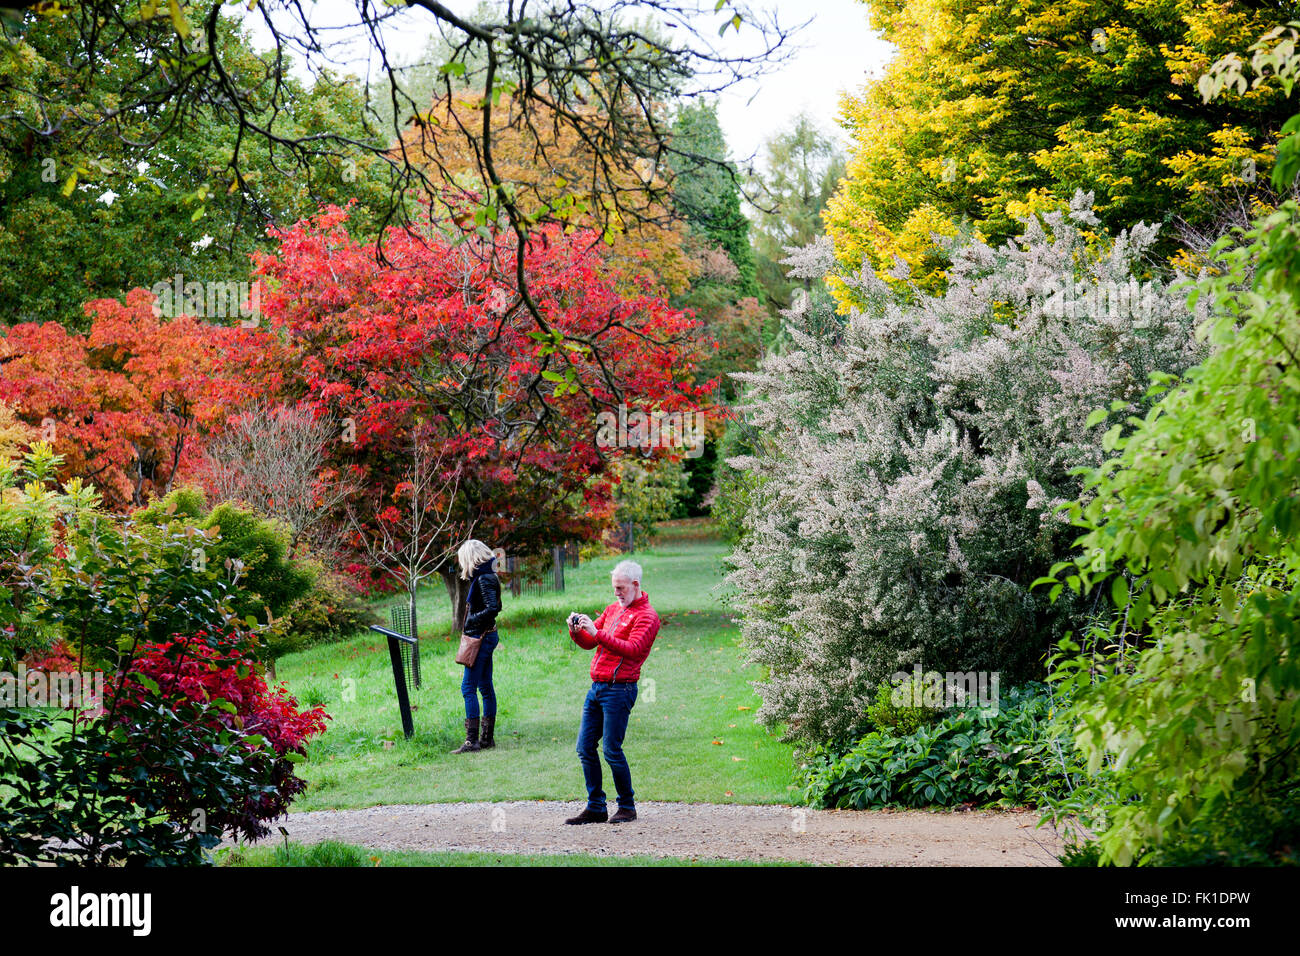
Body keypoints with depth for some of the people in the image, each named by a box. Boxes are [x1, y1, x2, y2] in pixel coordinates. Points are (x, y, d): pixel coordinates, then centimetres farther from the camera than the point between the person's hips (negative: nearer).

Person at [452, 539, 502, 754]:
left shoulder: (484, 580, -17)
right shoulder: (487, 577, 13)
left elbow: (492, 608, -26)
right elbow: (495, 607, 20)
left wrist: (471, 621, -16)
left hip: (481, 637, -10)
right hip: (486, 637, 10)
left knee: (468, 687, -9)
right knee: (485, 687, 13)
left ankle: (472, 740, -11)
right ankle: (487, 738, 17)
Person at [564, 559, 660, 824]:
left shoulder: (646, 615, -6)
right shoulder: (612, 609, 19)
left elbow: (633, 649, -21)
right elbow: (589, 643, 19)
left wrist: (597, 633, -26)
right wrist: (576, 631, -3)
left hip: (619, 689, -8)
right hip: (596, 687, 8)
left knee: (612, 750, -7)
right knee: (585, 748, 5)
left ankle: (627, 807, 7)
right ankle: (595, 808, 12)